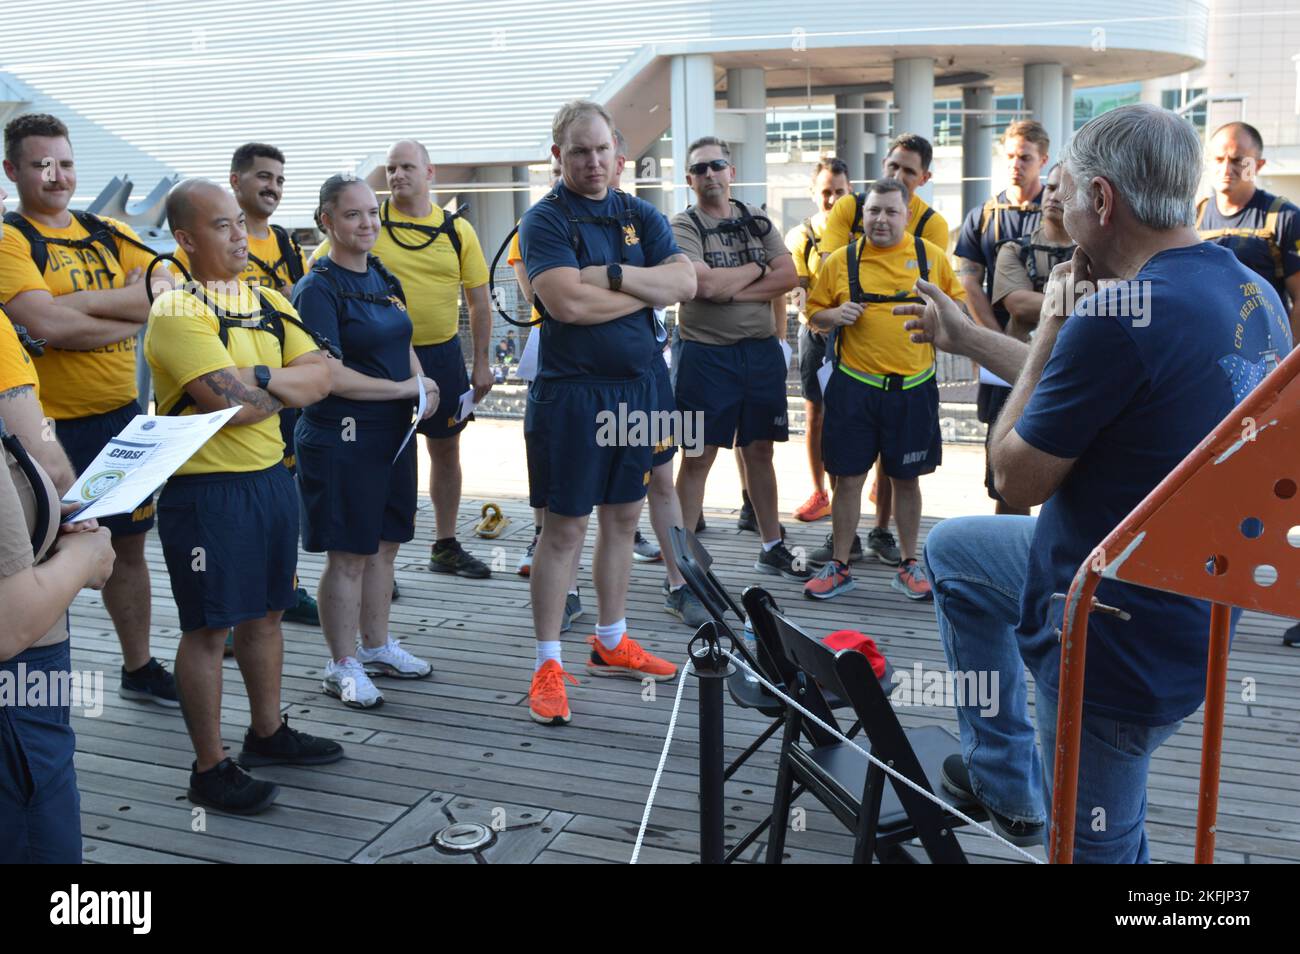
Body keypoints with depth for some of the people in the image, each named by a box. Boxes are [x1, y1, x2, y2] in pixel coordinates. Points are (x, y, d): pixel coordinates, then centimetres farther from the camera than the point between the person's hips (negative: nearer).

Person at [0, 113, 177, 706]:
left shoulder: (107, 233, 8)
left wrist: (79, 301, -17)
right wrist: (130, 314, -13)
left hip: (123, 414, 6)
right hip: (53, 426, -6)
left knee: (129, 542, 17)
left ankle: (139, 668, 33)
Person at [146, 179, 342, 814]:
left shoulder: (269, 301, 10)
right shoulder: (177, 310, -14)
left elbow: (319, 379, 2)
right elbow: (231, 404, -23)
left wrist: (258, 378, -15)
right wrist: (288, 388, -4)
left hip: (270, 476, 8)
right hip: (205, 489, -7)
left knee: (265, 612, 18)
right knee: (207, 627, 1)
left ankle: (267, 732, 34)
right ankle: (209, 768, 13)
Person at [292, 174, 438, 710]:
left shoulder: (384, 279, 11)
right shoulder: (317, 289, -12)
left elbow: (404, 346, 22)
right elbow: (330, 376, -19)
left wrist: (424, 387, 1)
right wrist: (407, 388, -15)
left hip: (393, 432, 7)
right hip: (342, 437, -7)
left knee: (384, 545, 15)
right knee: (348, 555, 1)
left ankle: (377, 646, 31)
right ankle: (342, 666, 14)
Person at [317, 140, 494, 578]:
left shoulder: (457, 229, 1)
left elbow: (478, 300, 6)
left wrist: (481, 363, 3)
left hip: (442, 353, 3)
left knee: (446, 447, 12)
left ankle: (445, 546, 27)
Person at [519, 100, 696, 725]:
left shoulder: (641, 216, 10)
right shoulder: (545, 220, -7)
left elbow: (685, 282, -4)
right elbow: (567, 303, -22)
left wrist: (615, 275, -17)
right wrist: (649, 289, -9)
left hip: (636, 385, 6)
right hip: (571, 390, -6)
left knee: (623, 517, 14)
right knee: (564, 527, -1)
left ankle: (611, 643, 30)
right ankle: (548, 666, 10)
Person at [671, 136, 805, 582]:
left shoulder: (755, 218, 10)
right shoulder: (684, 226, -5)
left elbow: (788, 277, -1)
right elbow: (705, 284, -21)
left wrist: (732, 290, -13)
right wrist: (757, 268, -7)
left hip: (762, 350, 5)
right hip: (707, 355, -4)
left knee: (760, 450, 13)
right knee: (698, 457, -1)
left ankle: (772, 546, 25)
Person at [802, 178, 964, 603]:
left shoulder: (931, 256, 4)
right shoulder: (840, 260, 3)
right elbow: (815, 314, 8)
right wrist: (835, 315, -12)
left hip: (913, 387, 1)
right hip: (853, 386, 0)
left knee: (907, 478, 11)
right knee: (848, 476, 4)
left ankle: (909, 565, 23)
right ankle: (839, 566, 15)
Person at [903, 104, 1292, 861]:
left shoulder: (1116, 313, -29)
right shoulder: (1255, 295, 1)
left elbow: (1018, 478, -16)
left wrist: (1051, 327, -8)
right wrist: (965, 337, 23)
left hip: (1117, 642, -9)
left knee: (1096, 845, 12)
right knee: (952, 548, 23)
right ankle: (1001, 777, 32)